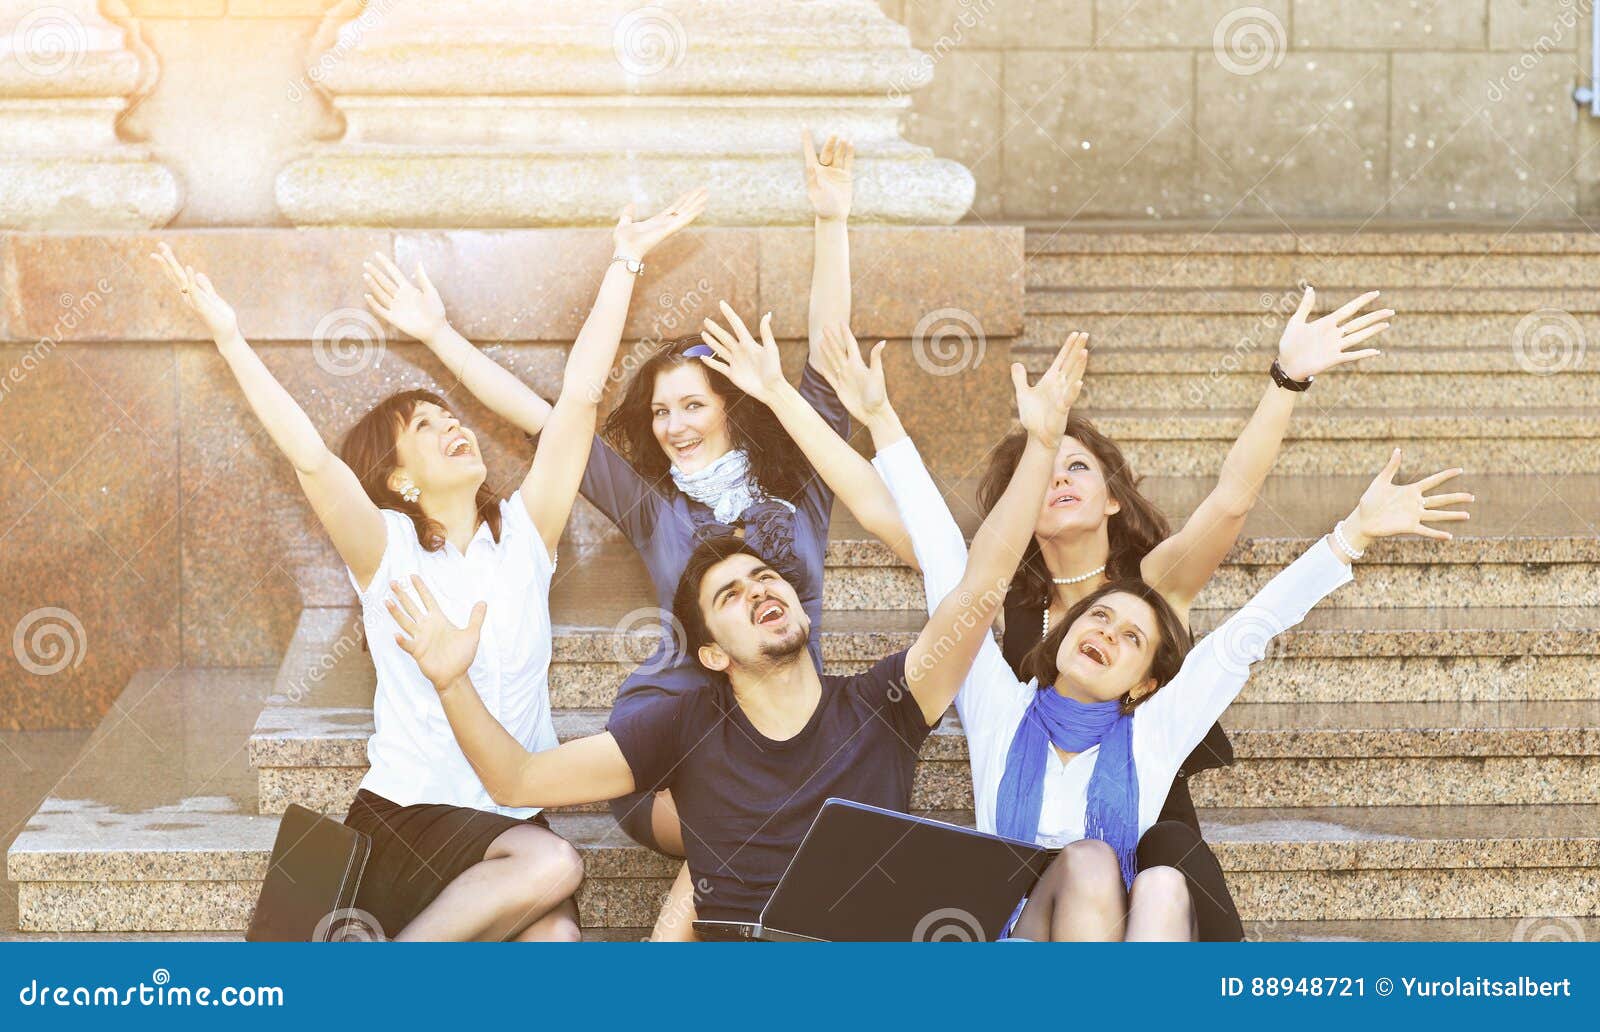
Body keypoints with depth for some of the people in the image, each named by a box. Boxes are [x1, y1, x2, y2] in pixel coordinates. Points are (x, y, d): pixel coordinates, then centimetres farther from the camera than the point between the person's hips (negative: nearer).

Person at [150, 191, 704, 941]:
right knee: (552, 863, -31)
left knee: (556, 942, -26)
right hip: (404, 822, -3)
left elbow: (578, 399, 5)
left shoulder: (524, 534, 9)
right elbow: (312, 460, -17)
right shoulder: (388, 553, 0)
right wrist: (229, 339, -20)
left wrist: (625, 265, 3)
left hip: (514, 816, 3)